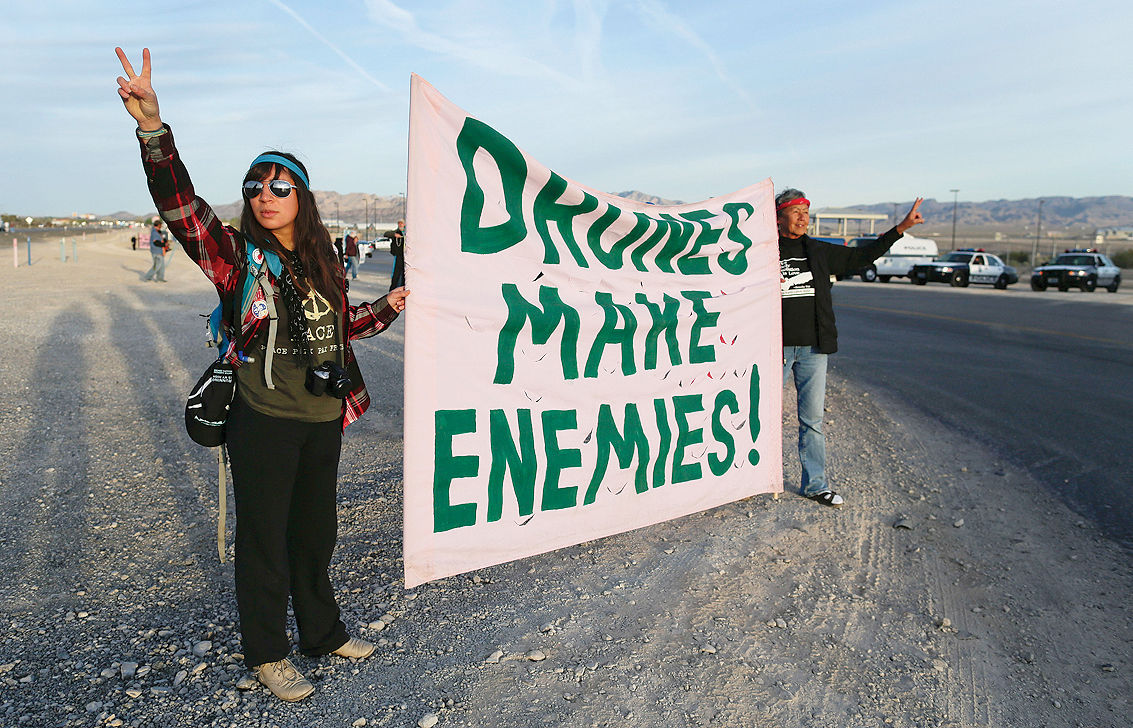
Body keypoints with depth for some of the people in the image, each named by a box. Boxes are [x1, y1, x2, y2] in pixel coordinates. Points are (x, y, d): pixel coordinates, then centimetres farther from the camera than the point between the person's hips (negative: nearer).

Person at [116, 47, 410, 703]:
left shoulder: (323, 261, 8)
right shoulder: (236, 255, -7)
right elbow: (181, 206, -23)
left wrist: (391, 306, 12)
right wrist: (153, 129, -36)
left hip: (323, 420, 5)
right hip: (264, 421, -5)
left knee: (316, 531, 19)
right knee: (265, 538, 7)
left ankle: (323, 631, 39)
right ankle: (266, 653, 28)